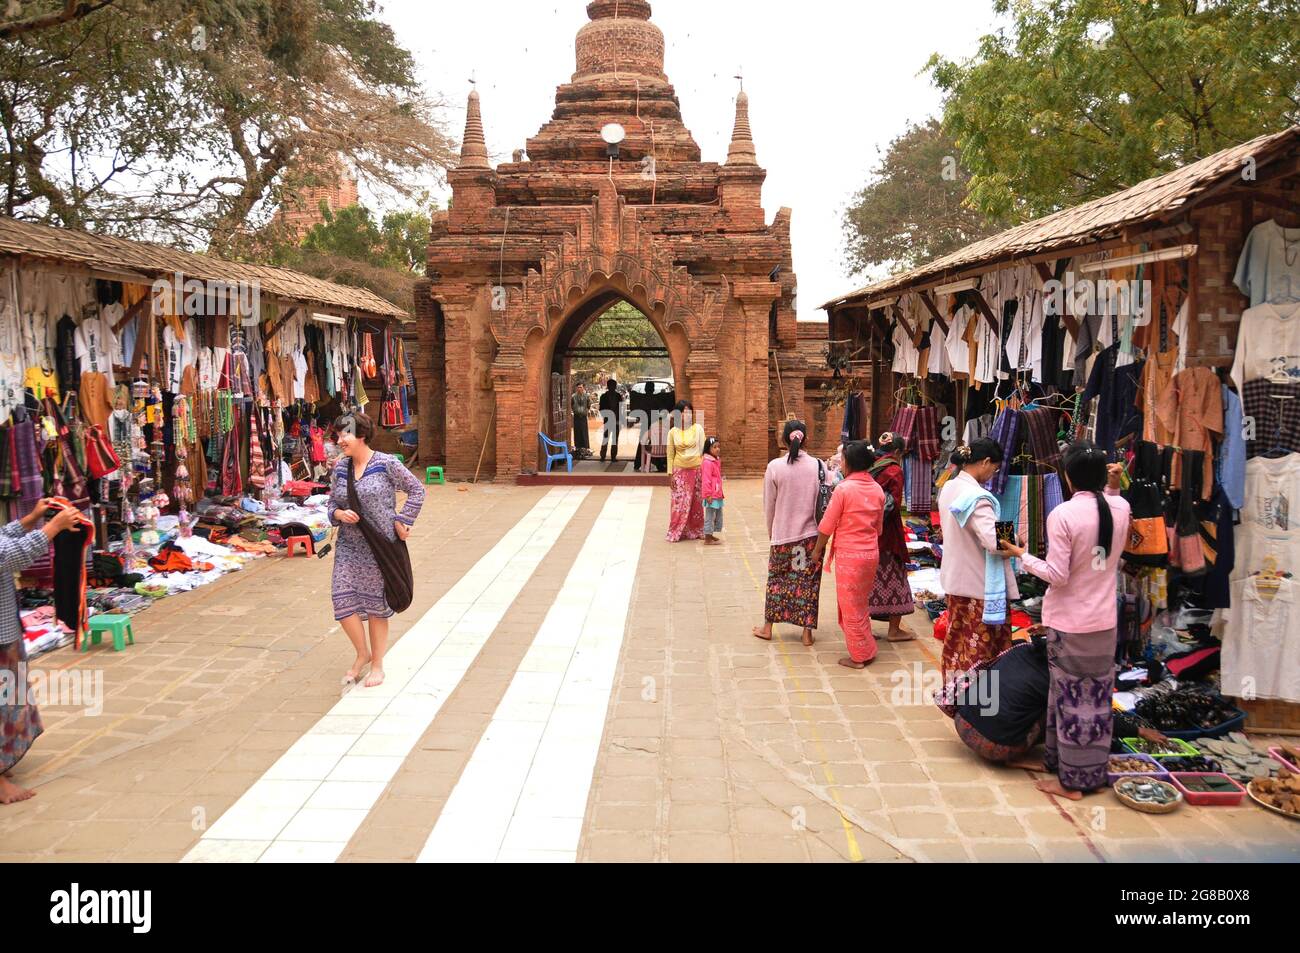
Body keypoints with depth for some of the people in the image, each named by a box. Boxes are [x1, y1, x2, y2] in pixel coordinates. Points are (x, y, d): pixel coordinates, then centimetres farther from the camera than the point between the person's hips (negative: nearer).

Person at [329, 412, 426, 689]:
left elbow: (416, 490, -4)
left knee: (377, 605, 7)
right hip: (348, 546, 4)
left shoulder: (386, 464, -10)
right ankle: (362, 654, 22)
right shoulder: (340, 468, 5)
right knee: (343, 601, -4)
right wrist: (338, 514, -8)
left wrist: (402, 521, -9)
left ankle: (377, 664, 23)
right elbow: (332, 503, 14)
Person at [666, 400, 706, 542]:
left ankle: (695, 531, 19)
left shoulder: (698, 429, -1)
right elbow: (670, 454, 5)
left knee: (696, 502, 7)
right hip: (680, 471, 0)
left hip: (696, 470, 0)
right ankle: (675, 533, 7)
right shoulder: (673, 432, 1)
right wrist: (670, 474, 1)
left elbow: (702, 450, 2)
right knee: (679, 502, -2)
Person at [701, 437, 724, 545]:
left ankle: (710, 535, 28)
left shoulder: (717, 461, 15)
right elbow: (706, 480, -19)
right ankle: (708, 539, 1)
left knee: (718, 515, 17)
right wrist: (708, 494, -21)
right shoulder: (707, 462, -16)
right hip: (712, 496, -10)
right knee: (710, 516, -4)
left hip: (717, 495, 10)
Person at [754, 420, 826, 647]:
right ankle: (807, 632, 14)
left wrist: (771, 533, 12)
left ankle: (768, 627, 23)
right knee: (808, 581, 9)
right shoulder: (818, 466, -7)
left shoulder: (775, 467, -10)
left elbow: (769, 506, -3)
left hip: (783, 534, -1)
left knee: (777, 579, 14)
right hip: (811, 534, 1)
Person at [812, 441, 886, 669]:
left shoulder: (844, 489, -16)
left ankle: (859, 656, 15)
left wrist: (817, 550, 3)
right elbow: (878, 527, 11)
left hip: (848, 554, -6)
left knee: (851, 606, 7)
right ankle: (866, 649, 27)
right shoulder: (877, 490, 2)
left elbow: (827, 526, -11)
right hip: (871, 553, 6)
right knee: (862, 604, 20)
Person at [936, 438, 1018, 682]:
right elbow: (996, 542, -30)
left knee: (957, 640, 18)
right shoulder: (977, 497, -22)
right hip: (979, 584, -9)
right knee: (981, 648, 1)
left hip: (955, 578, 9)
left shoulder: (949, 488, 6)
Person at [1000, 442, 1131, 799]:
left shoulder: (1063, 514, -18)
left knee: (1072, 697, 4)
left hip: (1069, 623, -5)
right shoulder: (1121, 508, -2)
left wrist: (1023, 556, -2)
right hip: (1105, 621, 5)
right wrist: (1112, 488, 15)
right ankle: (1094, 773, 26)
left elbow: (1056, 575, -18)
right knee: (1098, 697, 14)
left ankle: (1072, 780, 13)